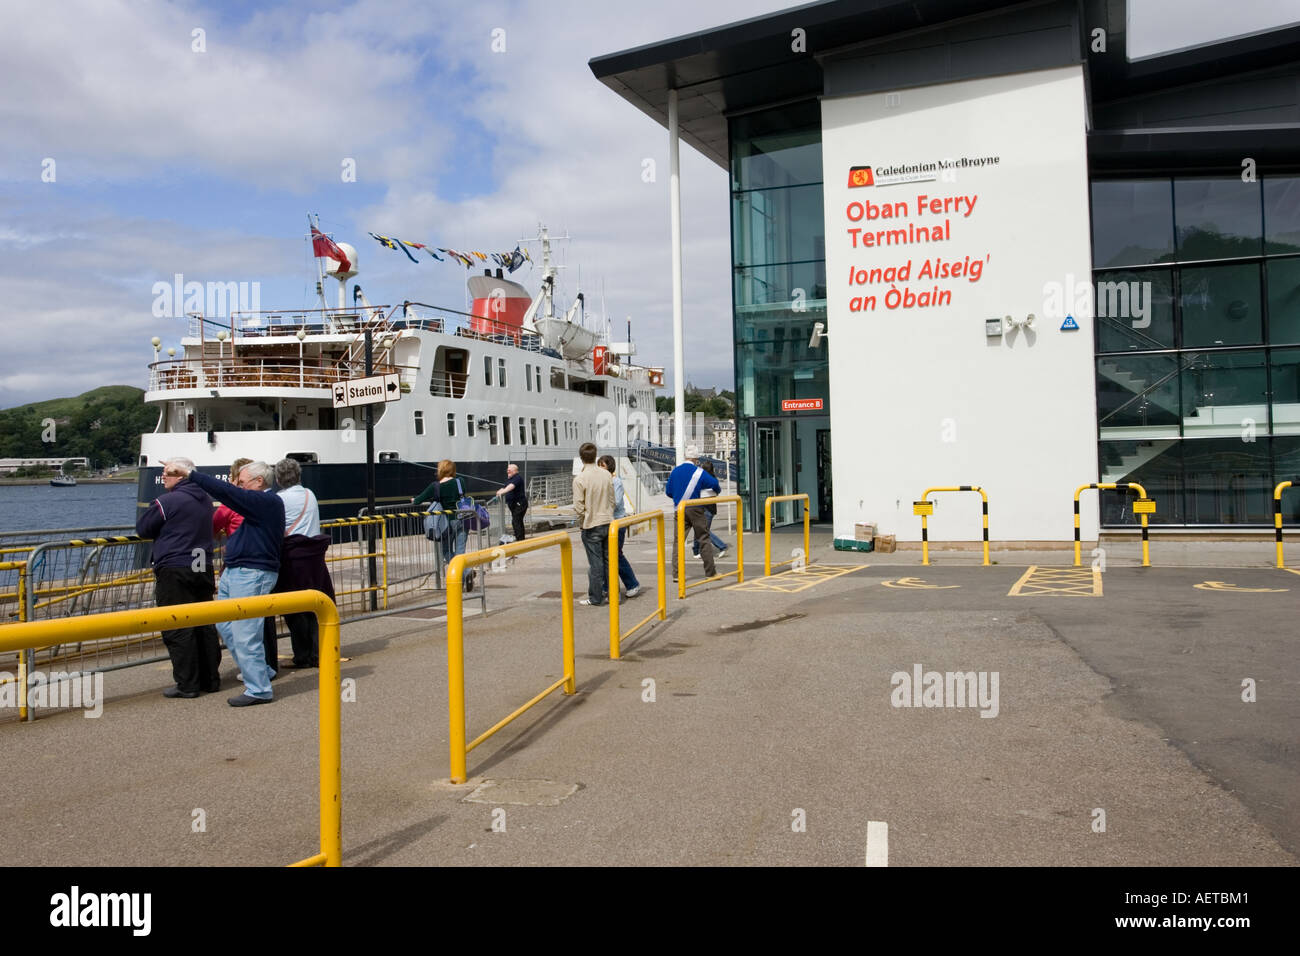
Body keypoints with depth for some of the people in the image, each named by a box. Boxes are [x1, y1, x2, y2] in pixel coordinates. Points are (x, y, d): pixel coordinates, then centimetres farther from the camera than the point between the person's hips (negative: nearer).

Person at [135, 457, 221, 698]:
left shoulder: (167, 501, -13)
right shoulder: (204, 499, 10)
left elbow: (142, 529, -2)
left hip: (174, 572, -7)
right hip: (203, 569, 7)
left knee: (177, 629, -1)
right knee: (205, 625, 12)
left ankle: (187, 685, 0)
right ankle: (210, 679, 17)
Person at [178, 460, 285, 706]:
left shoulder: (268, 502, -16)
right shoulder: (260, 502, 16)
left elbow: (225, 491, -22)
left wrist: (190, 474, -17)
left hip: (252, 575, -11)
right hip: (233, 572, 11)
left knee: (244, 634, -8)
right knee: (225, 625, 18)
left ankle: (258, 690, 1)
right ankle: (259, 672, 27)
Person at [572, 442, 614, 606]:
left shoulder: (580, 479, -14)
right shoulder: (606, 475, 0)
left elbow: (578, 507, -13)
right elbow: (612, 500, 7)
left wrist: (582, 522, 3)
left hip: (592, 526, -4)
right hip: (608, 522, 4)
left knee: (595, 563, 2)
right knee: (609, 560, 13)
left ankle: (595, 598, 9)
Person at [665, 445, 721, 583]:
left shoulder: (675, 471, 7)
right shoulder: (698, 472, -5)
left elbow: (669, 491, 13)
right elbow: (714, 484, -7)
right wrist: (716, 491, 16)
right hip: (695, 508, -3)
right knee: (704, 539, 6)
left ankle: (676, 573, -2)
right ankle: (710, 571, 10)